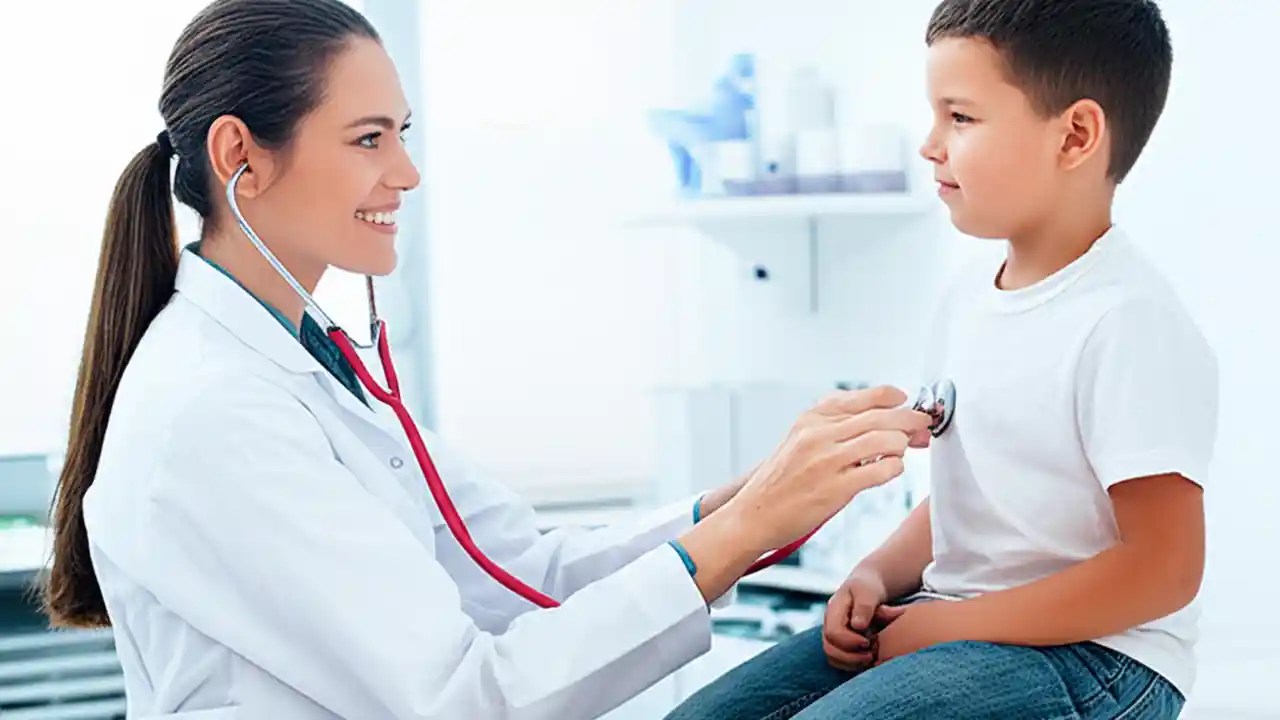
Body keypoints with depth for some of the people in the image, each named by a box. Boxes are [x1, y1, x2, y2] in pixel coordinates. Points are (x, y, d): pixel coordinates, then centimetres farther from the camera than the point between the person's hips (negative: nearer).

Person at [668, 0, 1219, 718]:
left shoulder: (1130, 324, -18)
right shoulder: (969, 297, 9)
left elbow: (1164, 569, -20)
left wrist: (948, 625, -18)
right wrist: (879, 576, 0)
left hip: (1094, 655, -8)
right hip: (944, 616, 8)